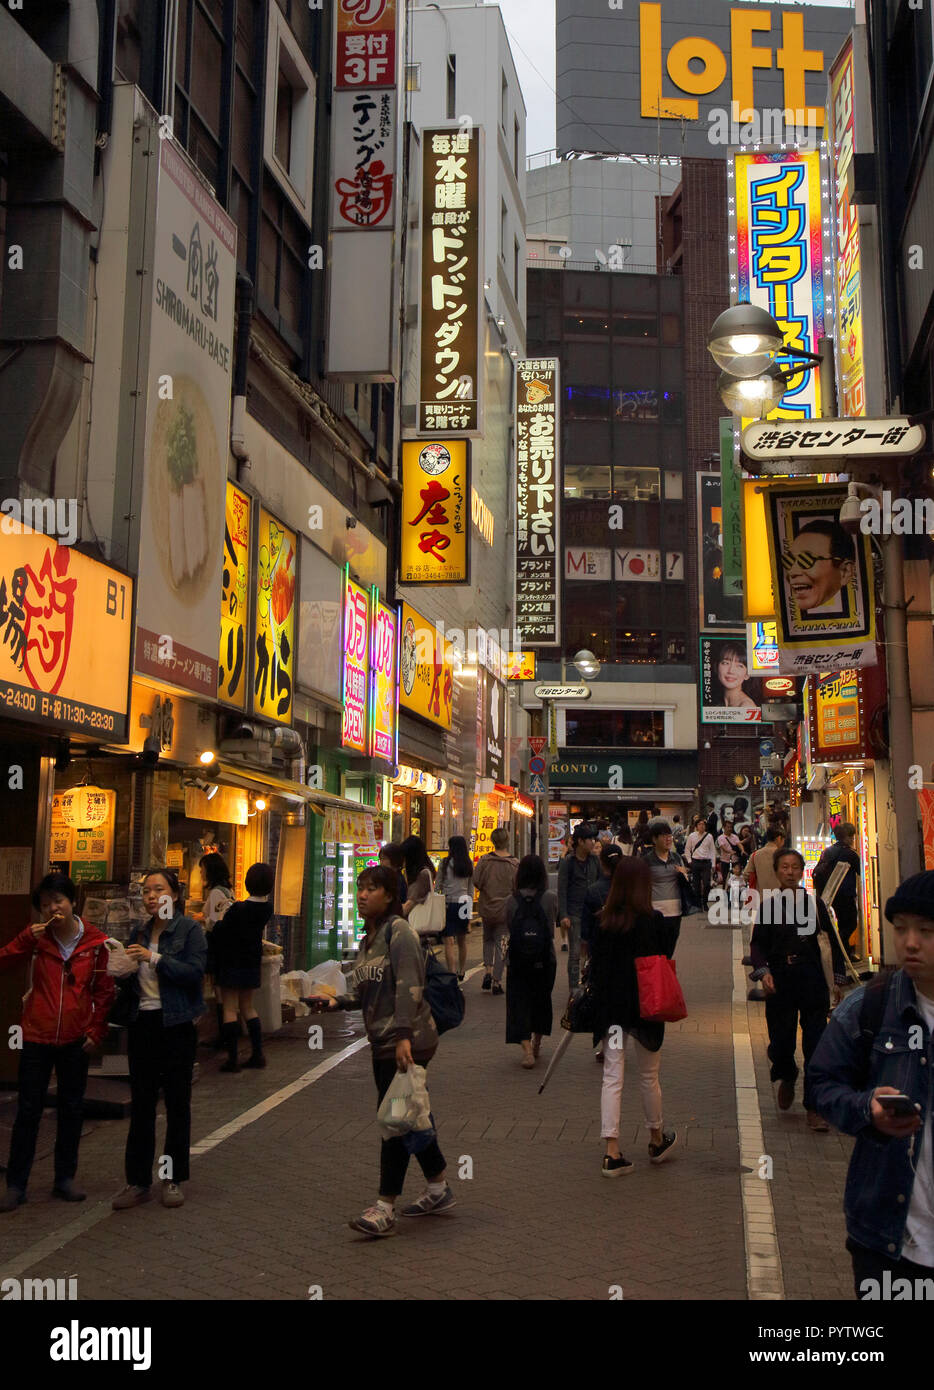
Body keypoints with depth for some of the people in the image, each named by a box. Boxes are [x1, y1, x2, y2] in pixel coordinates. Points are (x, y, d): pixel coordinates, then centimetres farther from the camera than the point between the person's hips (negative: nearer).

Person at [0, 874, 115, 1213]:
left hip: (76, 1039, 0)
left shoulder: (96, 941, -5)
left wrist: (96, 1030, -4)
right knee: (28, 1109, 4)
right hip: (37, 1036, 0)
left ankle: (64, 1179, 24)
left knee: (71, 1109, 10)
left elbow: (104, 990, 1)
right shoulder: (36, 937, -3)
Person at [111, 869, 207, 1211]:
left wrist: (155, 958, -22)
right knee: (141, 1103, 7)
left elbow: (195, 972, -18)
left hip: (175, 1025, -5)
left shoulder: (189, 930, -5)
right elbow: (129, 982, 17)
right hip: (142, 1024, 5)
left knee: (177, 1103, 5)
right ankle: (138, 1181, 14)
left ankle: (173, 1180, 16)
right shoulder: (139, 932, 11)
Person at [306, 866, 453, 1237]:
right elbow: (364, 991, 14)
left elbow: (409, 987, -21)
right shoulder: (368, 939, 15)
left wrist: (404, 1035, -27)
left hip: (408, 1042, -9)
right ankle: (439, 1190, 29)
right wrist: (335, 1001, -3)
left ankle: (385, 1207, 0)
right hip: (382, 1042, 9)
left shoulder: (399, 931, -13)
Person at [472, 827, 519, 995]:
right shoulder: (514, 863, -10)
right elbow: (518, 888, -7)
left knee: (488, 939, 22)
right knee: (501, 943, 7)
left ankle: (487, 971, 6)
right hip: (505, 909, -1)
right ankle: (497, 982, 6)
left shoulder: (485, 860, -9)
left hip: (486, 908, 1)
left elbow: (476, 882, -8)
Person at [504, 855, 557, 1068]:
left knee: (519, 1003, 3)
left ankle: (526, 1048, -13)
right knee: (541, 1000, 19)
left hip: (517, 961, 0)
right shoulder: (550, 898, -10)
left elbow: (508, 928, 4)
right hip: (544, 960, 1)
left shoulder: (512, 900, -7)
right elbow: (553, 923, 5)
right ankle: (536, 1044, 33)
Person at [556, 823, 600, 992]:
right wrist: (563, 915, -14)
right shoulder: (567, 862, -4)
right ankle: (574, 989, 5)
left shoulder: (594, 860, 8)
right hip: (575, 914, -4)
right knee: (575, 953, -2)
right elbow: (562, 890, -6)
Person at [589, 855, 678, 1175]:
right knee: (649, 1077, 15)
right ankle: (657, 1140, 33)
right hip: (644, 1009, -2)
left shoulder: (602, 923, -3)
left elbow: (594, 966, 2)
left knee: (611, 1077, 5)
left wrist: (600, 1000, 11)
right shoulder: (653, 922, -11)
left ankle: (612, 1153, 1)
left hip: (609, 1009, 2)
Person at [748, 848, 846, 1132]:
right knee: (780, 1042, 4)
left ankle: (814, 1108, 6)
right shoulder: (768, 904, 2)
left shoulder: (814, 902, 3)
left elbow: (831, 940, 7)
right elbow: (757, 943, 3)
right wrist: (763, 971, -12)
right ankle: (787, 1078, 38)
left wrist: (837, 978, 3)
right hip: (780, 980, 0)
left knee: (815, 1044, -3)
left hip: (812, 979, 0)